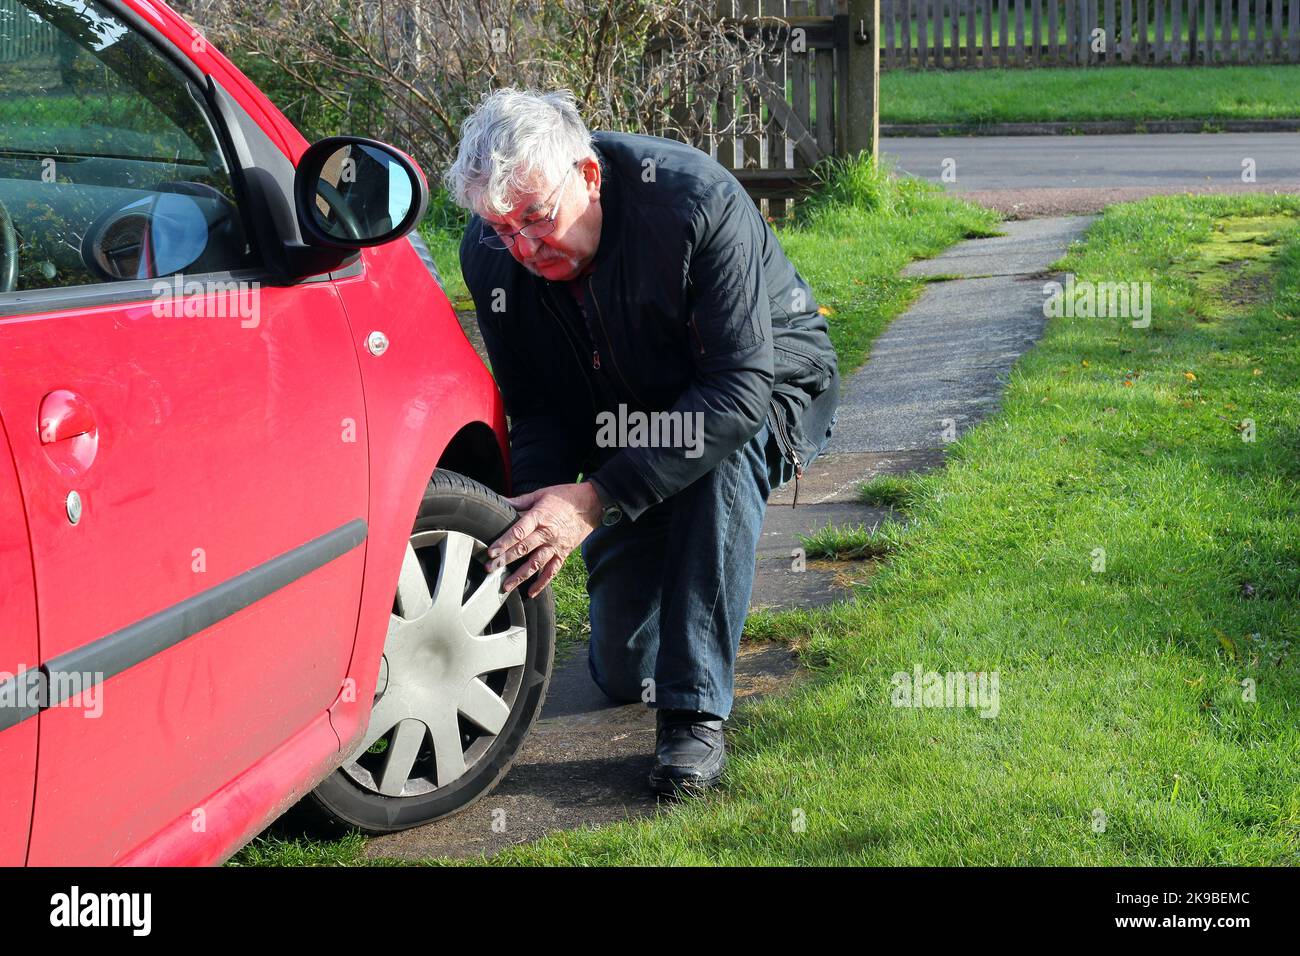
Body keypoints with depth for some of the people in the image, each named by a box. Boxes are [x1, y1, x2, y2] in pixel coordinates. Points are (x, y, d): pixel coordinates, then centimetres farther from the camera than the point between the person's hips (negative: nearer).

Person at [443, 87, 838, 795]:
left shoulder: (696, 200, -34)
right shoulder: (491, 252, -18)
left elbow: (740, 388, -37)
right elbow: (536, 409, -11)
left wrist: (596, 499, -41)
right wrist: (533, 516, -33)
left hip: (769, 379, -4)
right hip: (631, 426, 4)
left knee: (720, 447, -41)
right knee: (621, 671, 1)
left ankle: (696, 711, -30)